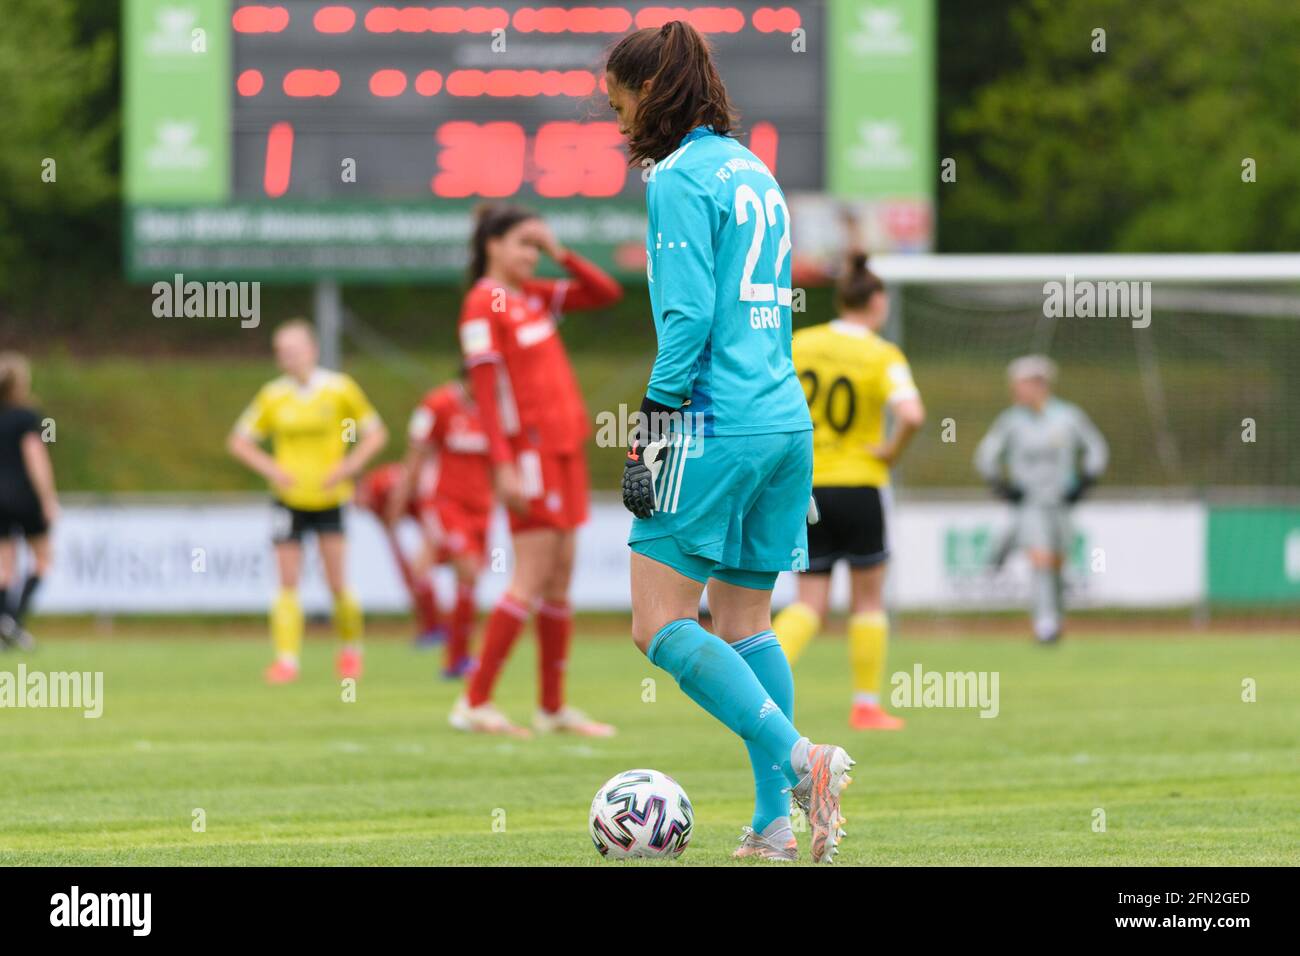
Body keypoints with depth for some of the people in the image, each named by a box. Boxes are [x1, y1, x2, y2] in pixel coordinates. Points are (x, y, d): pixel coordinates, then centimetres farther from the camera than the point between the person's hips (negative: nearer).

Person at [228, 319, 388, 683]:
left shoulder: (339, 389, -4)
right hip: (288, 499, 1)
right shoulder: (273, 396, 0)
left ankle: (351, 647, 20)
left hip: (329, 499, -1)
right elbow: (239, 441, 9)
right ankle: (287, 658, -4)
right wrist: (271, 469, -6)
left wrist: (347, 467, -9)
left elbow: (376, 434, 4)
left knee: (337, 583, -3)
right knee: (288, 583, -5)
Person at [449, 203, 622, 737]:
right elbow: (484, 391, -15)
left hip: (564, 448, 8)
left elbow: (606, 294, 18)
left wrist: (559, 254, 7)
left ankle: (554, 708, 12)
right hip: (529, 450, -8)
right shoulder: (483, 306, -10)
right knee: (533, 580, -11)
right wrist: (504, 466, -21)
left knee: (560, 579, 8)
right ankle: (474, 703, -9)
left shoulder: (534, 296, 13)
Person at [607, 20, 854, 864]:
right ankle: (776, 820, 7)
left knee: (662, 624, -8)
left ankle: (800, 759, -19)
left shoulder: (681, 176, -8)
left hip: (717, 423, -9)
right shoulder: (755, 172, 18)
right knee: (744, 622, 12)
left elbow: (688, 313, -16)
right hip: (788, 422, 9)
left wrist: (650, 434, -12)